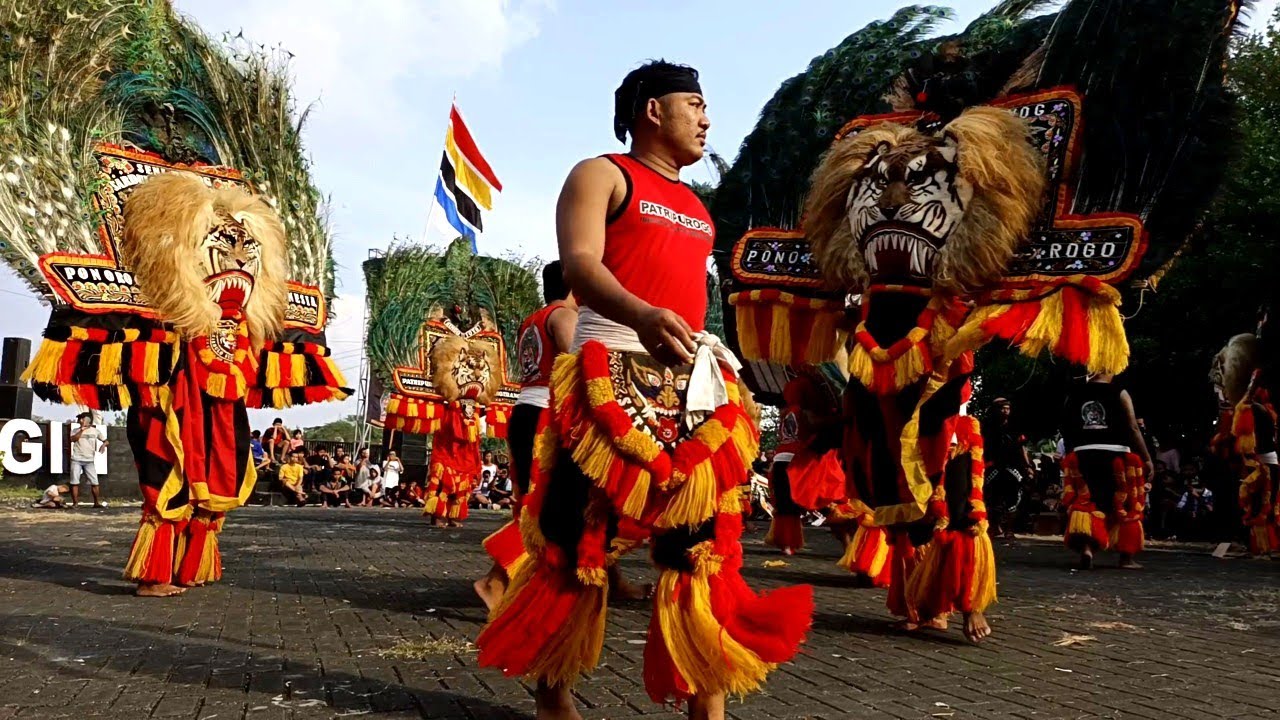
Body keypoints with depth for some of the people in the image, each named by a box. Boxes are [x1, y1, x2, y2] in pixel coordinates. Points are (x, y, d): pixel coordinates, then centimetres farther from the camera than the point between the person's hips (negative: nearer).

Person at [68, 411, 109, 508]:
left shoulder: (95, 431, 7)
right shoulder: (75, 430, 5)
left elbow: (105, 441, 12)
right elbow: (73, 439, -14)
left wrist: (103, 445, -9)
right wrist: (82, 430, -19)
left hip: (89, 460, 1)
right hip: (76, 460, -1)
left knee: (94, 482, 0)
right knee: (74, 482, -3)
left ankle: (97, 502, 9)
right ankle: (75, 503, 3)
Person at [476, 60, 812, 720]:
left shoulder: (695, 207, 26)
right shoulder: (601, 175, 4)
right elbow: (578, 263, -13)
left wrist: (718, 366, 18)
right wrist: (642, 316, -32)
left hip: (693, 382, 7)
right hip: (612, 373, -6)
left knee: (704, 542, 0)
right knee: (579, 536, -2)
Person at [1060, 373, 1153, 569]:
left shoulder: (1073, 396, 8)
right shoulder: (1119, 394, 0)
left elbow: (1066, 431, 11)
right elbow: (1133, 429, -4)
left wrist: (1070, 457, 21)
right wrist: (1147, 459, 1)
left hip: (1083, 456, 2)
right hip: (1115, 455, -2)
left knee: (1086, 503, 4)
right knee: (1125, 508, 11)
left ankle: (1086, 547, -20)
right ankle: (1127, 557, 16)